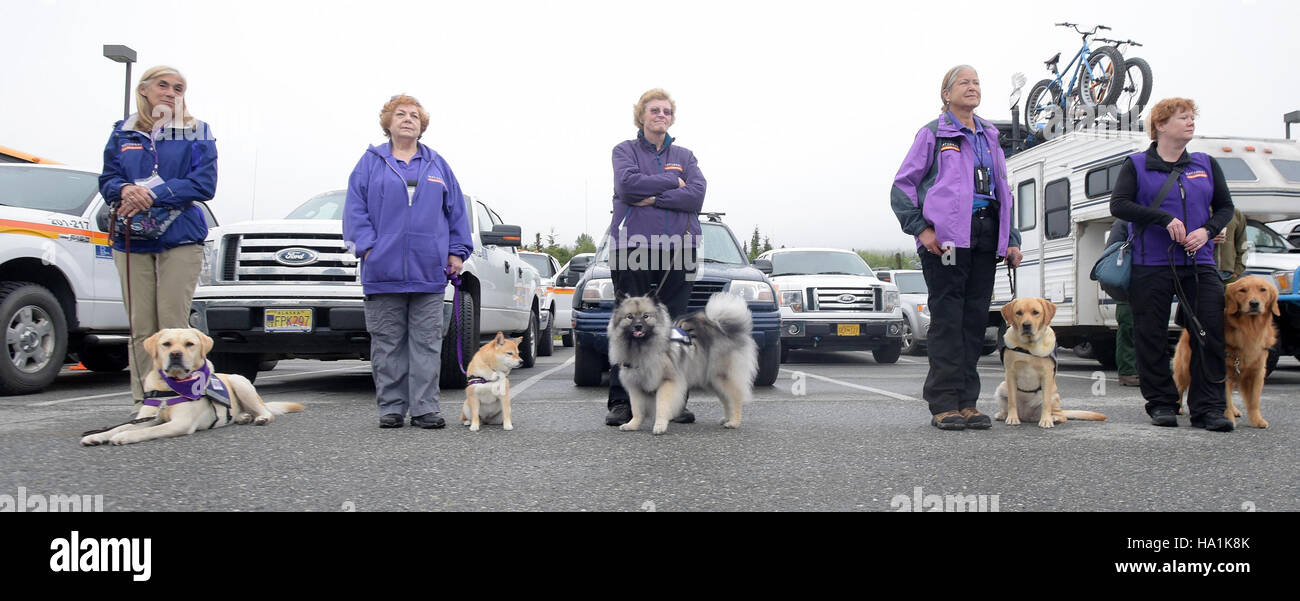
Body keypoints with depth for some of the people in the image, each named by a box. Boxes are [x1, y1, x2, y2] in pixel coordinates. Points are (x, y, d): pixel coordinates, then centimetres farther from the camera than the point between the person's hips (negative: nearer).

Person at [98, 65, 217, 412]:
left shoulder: (196, 133, 7)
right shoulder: (122, 133, 16)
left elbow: (204, 183, -4)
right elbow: (107, 180, 13)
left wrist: (152, 195, -14)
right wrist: (125, 190, -11)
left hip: (180, 238, -3)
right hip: (131, 240, 3)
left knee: (172, 324, -6)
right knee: (140, 327, 2)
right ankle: (143, 403, 6)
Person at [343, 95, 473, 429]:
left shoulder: (436, 165, 15)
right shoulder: (371, 162, 9)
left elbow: (456, 212, 15)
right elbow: (355, 209, 4)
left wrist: (456, 251, 8)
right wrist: (367, 247, -7)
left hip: (428, 273, 1)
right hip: (384, 272, -1)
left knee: (426, 343, 1)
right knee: (388, 345, 3)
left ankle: (425, 408, 4)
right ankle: (391, 408, 10)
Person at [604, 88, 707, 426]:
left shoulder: (684, 156, 19)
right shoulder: (625, 150, 12)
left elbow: (697, 194, 0)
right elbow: (628, 184, -9)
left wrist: (652, 198, -8)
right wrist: (673, 183, -1)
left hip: (677, 249, 3)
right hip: (632, 247, -2)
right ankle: (621, 402, 2)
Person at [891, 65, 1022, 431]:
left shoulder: (990, 137, 21)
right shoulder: (932, 134, 4)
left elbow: (1003, 192, 24)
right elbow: (902, 187, -1)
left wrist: (1011, 240, 15)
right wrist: (921, 228, -12)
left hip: (986, 236, 6)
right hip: (947, 237, -6)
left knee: (975, 318, 4)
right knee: (947, 318, -7)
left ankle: (967, 402, 10)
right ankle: (944, 404, -4)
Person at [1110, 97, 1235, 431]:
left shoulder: (1206, 165, 14)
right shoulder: (1137, 165, 5)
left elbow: (1225, 207, 16)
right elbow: (1118, 205, -7)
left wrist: (1207, 231, -4)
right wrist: (1165, 219, -16)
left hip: (1199, 264, 3)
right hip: (1151, 266, -3)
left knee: (1210, 334, -5)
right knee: (1152, 337, 1)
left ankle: (1208, 407, 2)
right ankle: (1161, 404, 14)